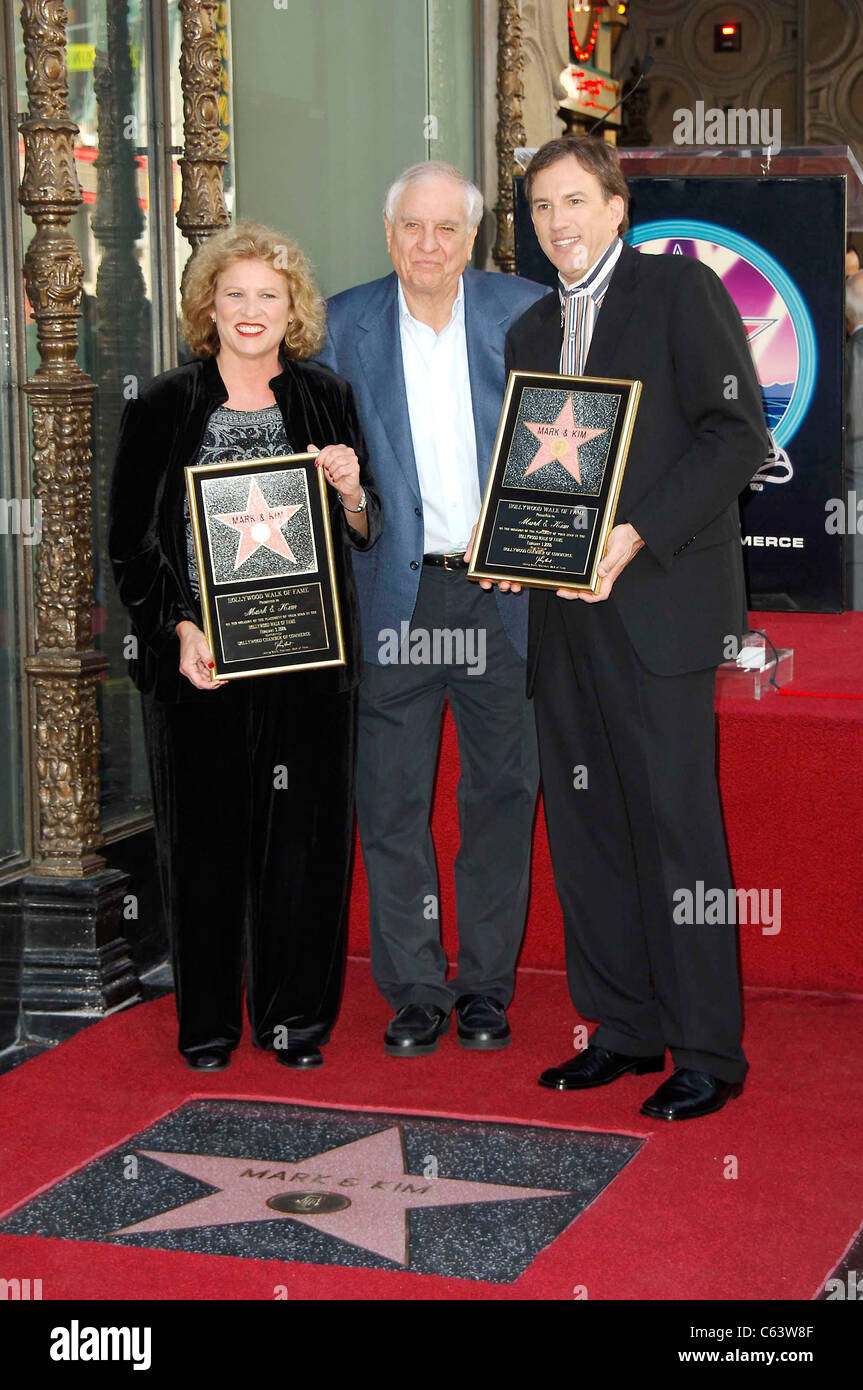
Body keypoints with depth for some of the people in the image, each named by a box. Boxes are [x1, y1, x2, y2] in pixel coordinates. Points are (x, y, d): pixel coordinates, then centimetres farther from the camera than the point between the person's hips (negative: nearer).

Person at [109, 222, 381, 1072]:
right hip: (199, 661, -1)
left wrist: (351, 492, -10)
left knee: (303, 833, 4)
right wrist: (180, 631, -9)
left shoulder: (327, 403, 8)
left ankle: (293, 1016, 17)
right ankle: (207, 1022, 17)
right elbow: (131, 542, 3)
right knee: (204, 838, 4)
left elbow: (365, 538, 11)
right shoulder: (163, 409, 4)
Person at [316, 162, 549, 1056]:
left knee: (502, 791, 7)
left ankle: (486, 986, 20)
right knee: (391, 799, 2)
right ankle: (416, 991, 15)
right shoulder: (344, 324, 4)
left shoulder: (525, 312, 3)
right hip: (395, 592, 0)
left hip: (504, 591, 0)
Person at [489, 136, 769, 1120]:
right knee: (584, 823, 7)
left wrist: (636, 534, -17)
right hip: (566, 610, 7)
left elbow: (739, 433, -9)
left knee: (675, 823, -6)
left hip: (660, 598, -7)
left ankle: (708, 1054, 2)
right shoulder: (531, 331, 21)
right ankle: (624, 1029, 18)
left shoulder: (681, 290, -1)